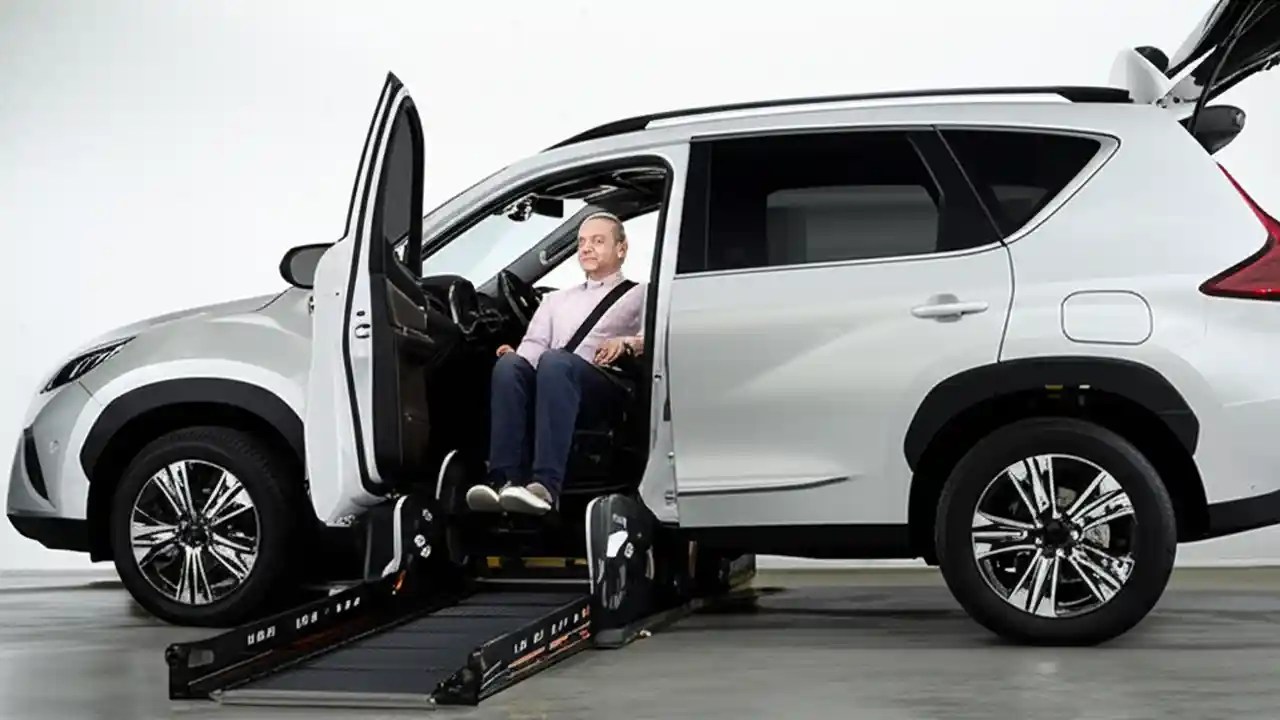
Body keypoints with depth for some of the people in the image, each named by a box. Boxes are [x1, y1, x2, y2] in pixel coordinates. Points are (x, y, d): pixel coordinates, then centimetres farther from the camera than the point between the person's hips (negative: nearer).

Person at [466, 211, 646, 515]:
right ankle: (504, 479, -43)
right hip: (551, 383, 4)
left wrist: (627, 343, -20)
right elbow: (535, 343, 19)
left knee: (554, 362, -37)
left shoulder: (640, 294, 22)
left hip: (606, 385, -4)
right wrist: (518, 357, -5)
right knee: (510, 364, -31)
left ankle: (546, 485, -52)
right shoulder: (557, 299, 36)